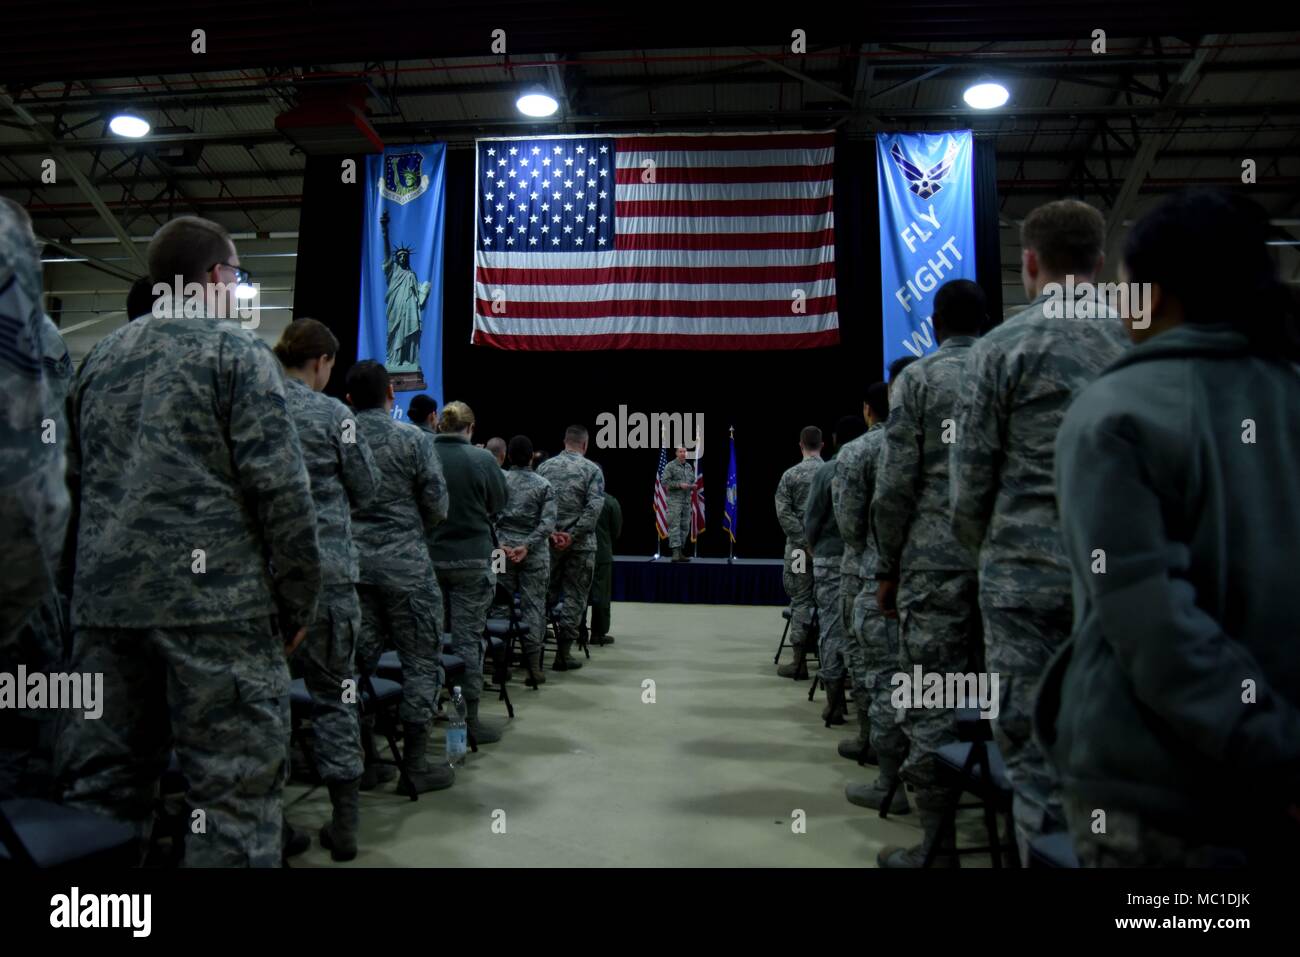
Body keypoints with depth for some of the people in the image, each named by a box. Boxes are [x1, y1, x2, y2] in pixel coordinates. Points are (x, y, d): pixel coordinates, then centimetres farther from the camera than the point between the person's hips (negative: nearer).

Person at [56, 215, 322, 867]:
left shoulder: (99, 356, 18)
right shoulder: (236, 350, -3)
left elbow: (74, 481, 20)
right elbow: (280, 486, -11)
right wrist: (299, 600, -4)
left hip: (103, 600, 7)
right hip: (215, 597, -7)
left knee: (100, 786, 14)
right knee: (235, 787, 0)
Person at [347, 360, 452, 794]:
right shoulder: (413, 439, -7)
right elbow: (437, 507, -6)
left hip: (350, 563, 5)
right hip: (404, 563, -4)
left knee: (357, 661, 11)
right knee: (421, 662, 5)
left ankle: (364, 761, 18)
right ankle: (416, 765, 8)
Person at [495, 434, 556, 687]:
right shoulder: (544, 485, 2)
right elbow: (548, 523, -8)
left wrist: (499, 544, -7)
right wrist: (527, 546, -12)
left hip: (504, 547, 1)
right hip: (535, 553, -1)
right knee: (533, 606, 1)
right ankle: (534, 667, 1)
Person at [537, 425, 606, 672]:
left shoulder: (544, 466, 5)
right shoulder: (592, 469, -5)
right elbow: (594, 507, -16)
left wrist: (550, 532, -5)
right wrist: (573, 534, -15)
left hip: (548, 542, 3)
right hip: (580, 544, -3)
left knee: (545, 595, 14)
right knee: (574, 598, 5)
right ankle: (562, 654, 6)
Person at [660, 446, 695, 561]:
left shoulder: (689, 466, 15)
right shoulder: (670, 466, -4)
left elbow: (692, 480, 24)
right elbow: (664, 482, -11)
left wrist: (693, 485, 1)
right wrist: (679, 485, -19)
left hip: (686, 500, 7)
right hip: (674, 500, -7)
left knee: (685, 526, 7)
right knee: (674, 526, -12)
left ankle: (680, 553, 14)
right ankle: (675, 553, -16)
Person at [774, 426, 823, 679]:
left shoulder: (791, 474, -2)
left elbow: (784, 513, -8)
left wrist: (804, 543, -9)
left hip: (800, 546, -1)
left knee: (801, 601, 2)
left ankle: (800, 662, 4)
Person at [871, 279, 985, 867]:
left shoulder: (920, 377, 0)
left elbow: (895, 484, -6)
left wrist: (886, 568, 1)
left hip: (936, 559, -4)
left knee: (931, 703, 0)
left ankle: (940, 844, 5)